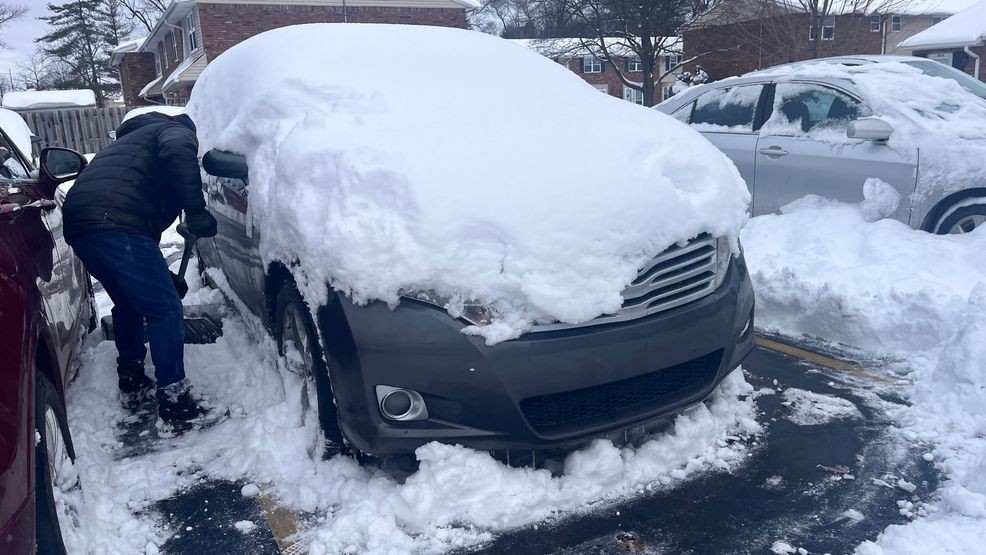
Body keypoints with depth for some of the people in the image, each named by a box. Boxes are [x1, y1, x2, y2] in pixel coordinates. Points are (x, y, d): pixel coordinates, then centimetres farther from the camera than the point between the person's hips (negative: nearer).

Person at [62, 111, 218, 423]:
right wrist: (197, 210, -19)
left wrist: (163, 278, 47)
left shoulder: (137, 137, 40)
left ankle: (132, 384, 35)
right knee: (166, 311, -4)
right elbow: (177, 153, -16)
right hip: (115, 223, -10)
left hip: (77, 222, 10)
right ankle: (174, 401, -1)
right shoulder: (179, 132, 13)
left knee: (129, 303, 26)